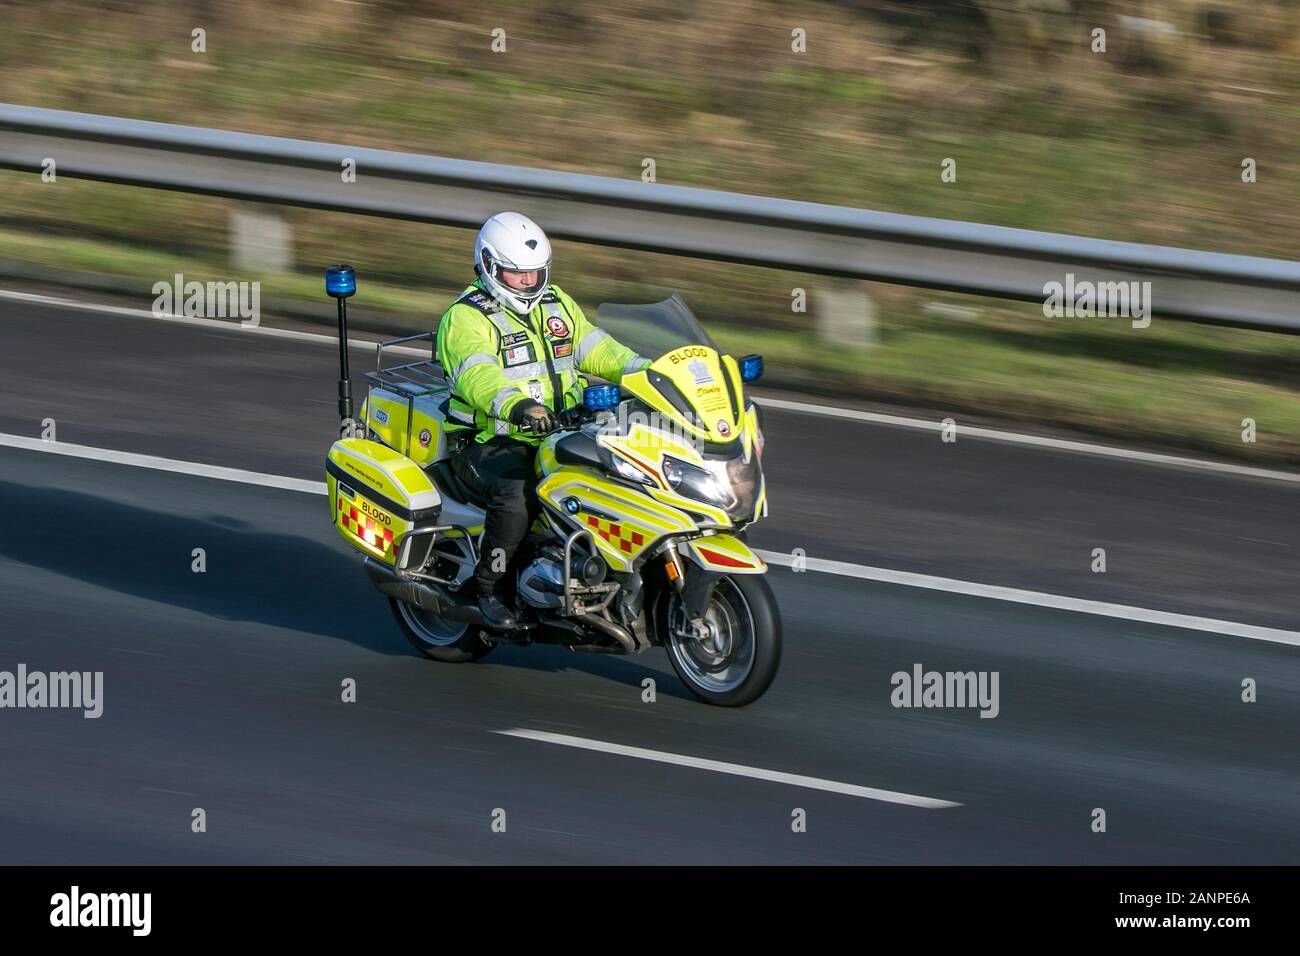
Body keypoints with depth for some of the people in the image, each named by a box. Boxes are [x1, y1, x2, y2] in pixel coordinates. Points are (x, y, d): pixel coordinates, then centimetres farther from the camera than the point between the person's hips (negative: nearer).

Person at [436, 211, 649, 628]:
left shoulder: (556, 304, 15)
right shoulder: (466, 318, -10)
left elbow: (593, 348, 12)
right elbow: (477, 375, -28)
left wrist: (645, 371, -6)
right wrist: (517, 406, -47)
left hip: (560, 436, 7)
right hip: (490, 445, -7)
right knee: (517, 493, -36)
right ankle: (489, 586, -16)